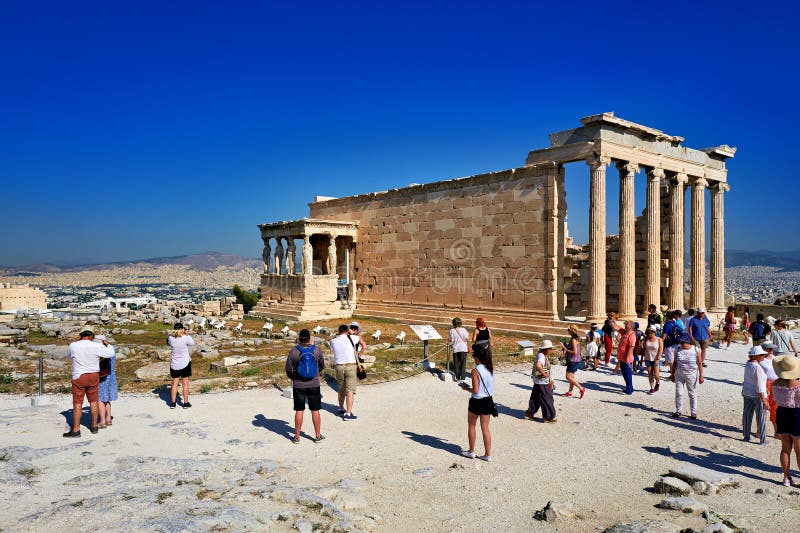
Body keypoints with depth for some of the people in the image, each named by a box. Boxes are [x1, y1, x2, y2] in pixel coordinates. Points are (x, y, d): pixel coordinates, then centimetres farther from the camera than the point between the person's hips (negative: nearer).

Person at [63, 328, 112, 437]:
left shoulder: (72, 346, -6)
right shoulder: (97, 346, -8)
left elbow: (68, 355, 16)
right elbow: (110, 354, 0)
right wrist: (99, 358, 16)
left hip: (78, 377, -1)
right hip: (93, 376, 1)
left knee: (77, 403, 2)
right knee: (93, 401, 12)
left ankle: (76, 430, 4)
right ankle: (94, 426, 21)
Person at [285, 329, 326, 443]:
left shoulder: (293, 352, -8)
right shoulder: (317, 350, -4)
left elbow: (289, 370, -3)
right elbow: (322, 366, 9)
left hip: (298, 386, 0)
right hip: (314, 385, 1)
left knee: (299, 411, 7)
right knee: (315, 411, 9)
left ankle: (297, 437, 15)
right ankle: (318, 436, 17)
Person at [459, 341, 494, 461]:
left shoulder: (475, 371, -19)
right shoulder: (490, 368, 1)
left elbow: (475, 390, -19)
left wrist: (466, 388, -2)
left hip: (477, 402, -6)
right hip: (488, 401, 6)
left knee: (471, 426, 14)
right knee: (485, 428, 12)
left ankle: (471, 451, 23)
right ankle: (488, 454, 15)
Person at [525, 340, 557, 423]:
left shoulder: (542, 355, 8)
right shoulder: (542, 357, -23)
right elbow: (538, 366, -43)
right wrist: (546, 375, -30)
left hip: (538, 382, 10)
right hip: (542, 383, -10)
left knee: (535, 399, 18)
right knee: (547, 400, 2)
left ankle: (529, 414, 26)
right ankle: (549, 417, 13)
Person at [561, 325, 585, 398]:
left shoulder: (573, 340, -20)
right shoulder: (576, 339, 10)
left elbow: (575, 352, -24)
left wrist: (565, 349, -18)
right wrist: (566, 347, 8)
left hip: (573, 361, -10)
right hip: (574, 361, 10)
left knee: (569, 377, -6)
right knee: (571, 377, 16)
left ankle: (581, 389, -3)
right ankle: (570, 392, 24)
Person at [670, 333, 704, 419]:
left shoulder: (695, 350, -8)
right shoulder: (678, 350, 0)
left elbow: (700, 363, -5)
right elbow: (674, 363, 7)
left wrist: (701, 375, -8)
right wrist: (672, 374, 9)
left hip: (691, 374, -2)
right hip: (679, 374, 3)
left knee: (692, 394, 7)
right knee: (678, 393, 5)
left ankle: (693, 412, 17)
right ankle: (679, 411, 18)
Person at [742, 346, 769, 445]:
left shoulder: (747, 364, 3)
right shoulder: (757, 367, -22)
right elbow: (759, 386, -22)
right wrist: (764, 401, -20)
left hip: (747, 393, 8)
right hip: (757, 395, -8)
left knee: (747, 415, 13)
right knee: (761, 418, 5)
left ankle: (746, 437, 21)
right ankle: (763, 440, 13)